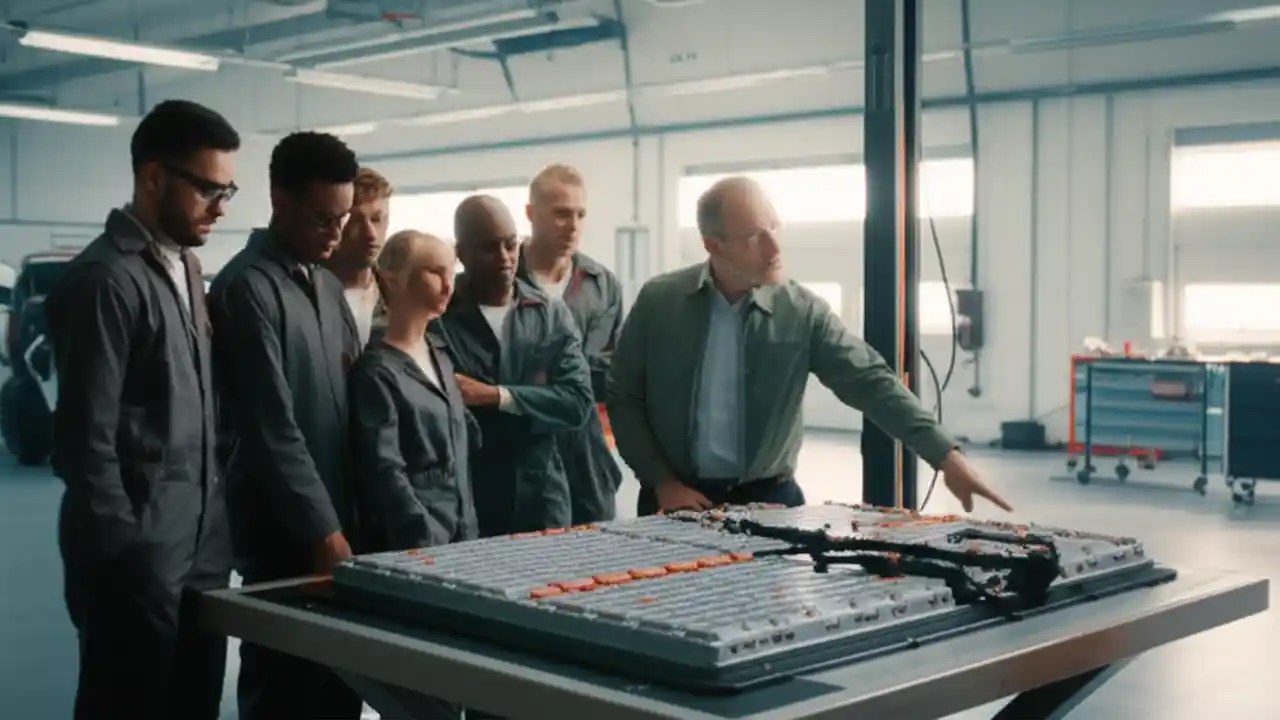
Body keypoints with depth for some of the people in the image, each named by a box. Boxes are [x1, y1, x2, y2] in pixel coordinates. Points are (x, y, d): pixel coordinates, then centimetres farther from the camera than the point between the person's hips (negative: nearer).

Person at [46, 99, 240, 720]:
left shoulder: (187, 267, 13)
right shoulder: (103, 279, -14)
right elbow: (85, 439, -16)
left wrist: (212, 522, 12)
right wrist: (126, 553, -14)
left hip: (199, 549, 8)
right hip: (138, 556, -8)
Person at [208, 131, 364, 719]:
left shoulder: (326, 284, 13)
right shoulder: (249, 286, -13)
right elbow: (271, 426, -18)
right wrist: (324, 529, -17)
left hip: (338, 518, 7)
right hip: (287, 532, -7)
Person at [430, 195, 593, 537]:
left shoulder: (552, 316, 8)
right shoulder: (435, 318, -3)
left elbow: (578, 401, -2)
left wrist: (496, 396, -12)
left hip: (540, 500, 3)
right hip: (461, 503, -3)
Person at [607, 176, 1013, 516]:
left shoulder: (803, 312, -6)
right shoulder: (658, 302, -6)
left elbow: (871, 382, -10)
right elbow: (624, 397, 0)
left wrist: (946, 457, -19)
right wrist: (663, 483, -7)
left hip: (768, 496, 0)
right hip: (678, 497, 0)